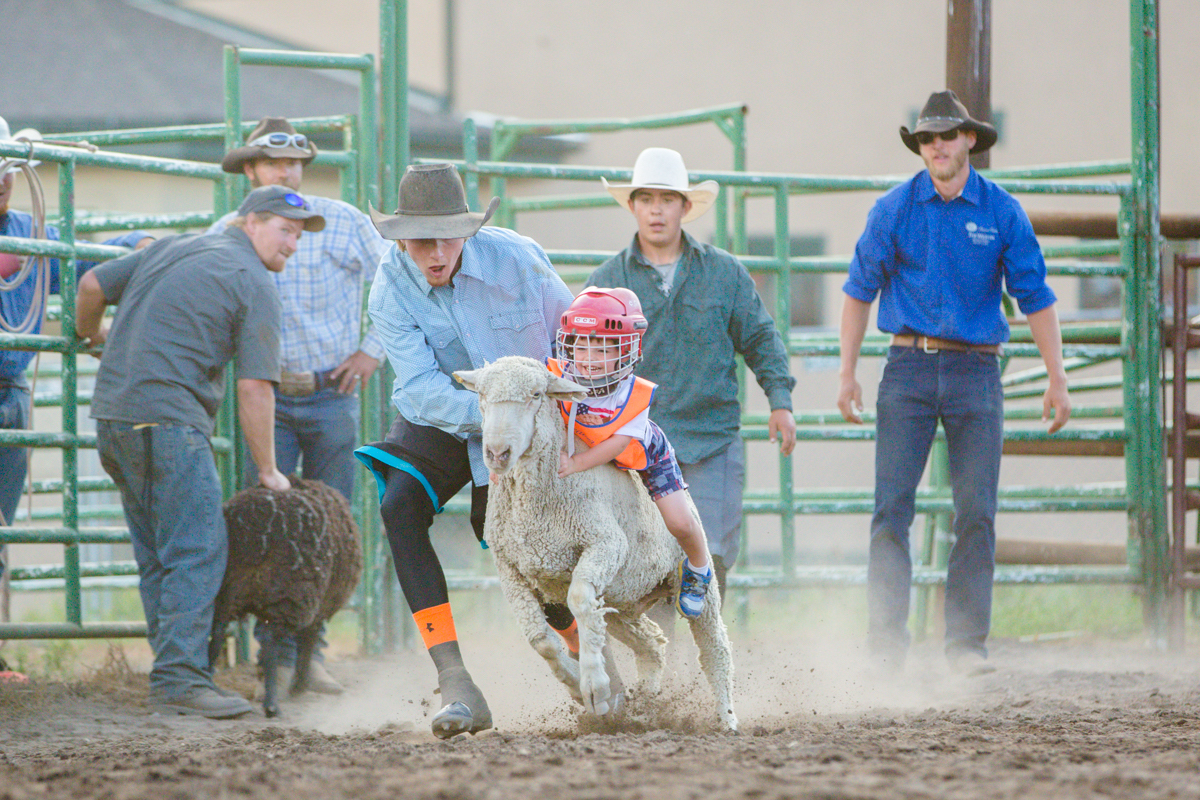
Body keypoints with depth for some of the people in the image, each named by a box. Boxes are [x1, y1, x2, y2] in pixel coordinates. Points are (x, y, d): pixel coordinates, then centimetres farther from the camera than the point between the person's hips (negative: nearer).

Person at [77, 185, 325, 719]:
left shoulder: (173, 249, 20)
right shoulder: (254, 284, -2)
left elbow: (94, 284, 23)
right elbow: (254, 388, -7)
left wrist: (89, 334, 44)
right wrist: (267, 470, 1)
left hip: (112, 410, 9)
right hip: (167, 417, -9)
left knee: (158, 554, 12)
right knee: (198, 550, -11)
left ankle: (171, 675, 12)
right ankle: (180, 679, -20)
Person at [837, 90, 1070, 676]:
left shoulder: (1002, 213, 2)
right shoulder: (895, 210, 2)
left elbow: (1035, 297, 6)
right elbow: (859, 291, 9)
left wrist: (1057, 379, 2)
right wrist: (847, 372, 5)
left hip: (975, 369, 0)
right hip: (909, 368, 0)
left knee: (977, 511, -3)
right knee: (892, 506, -7)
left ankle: (966, 643, 2)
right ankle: (886, 640, -6)